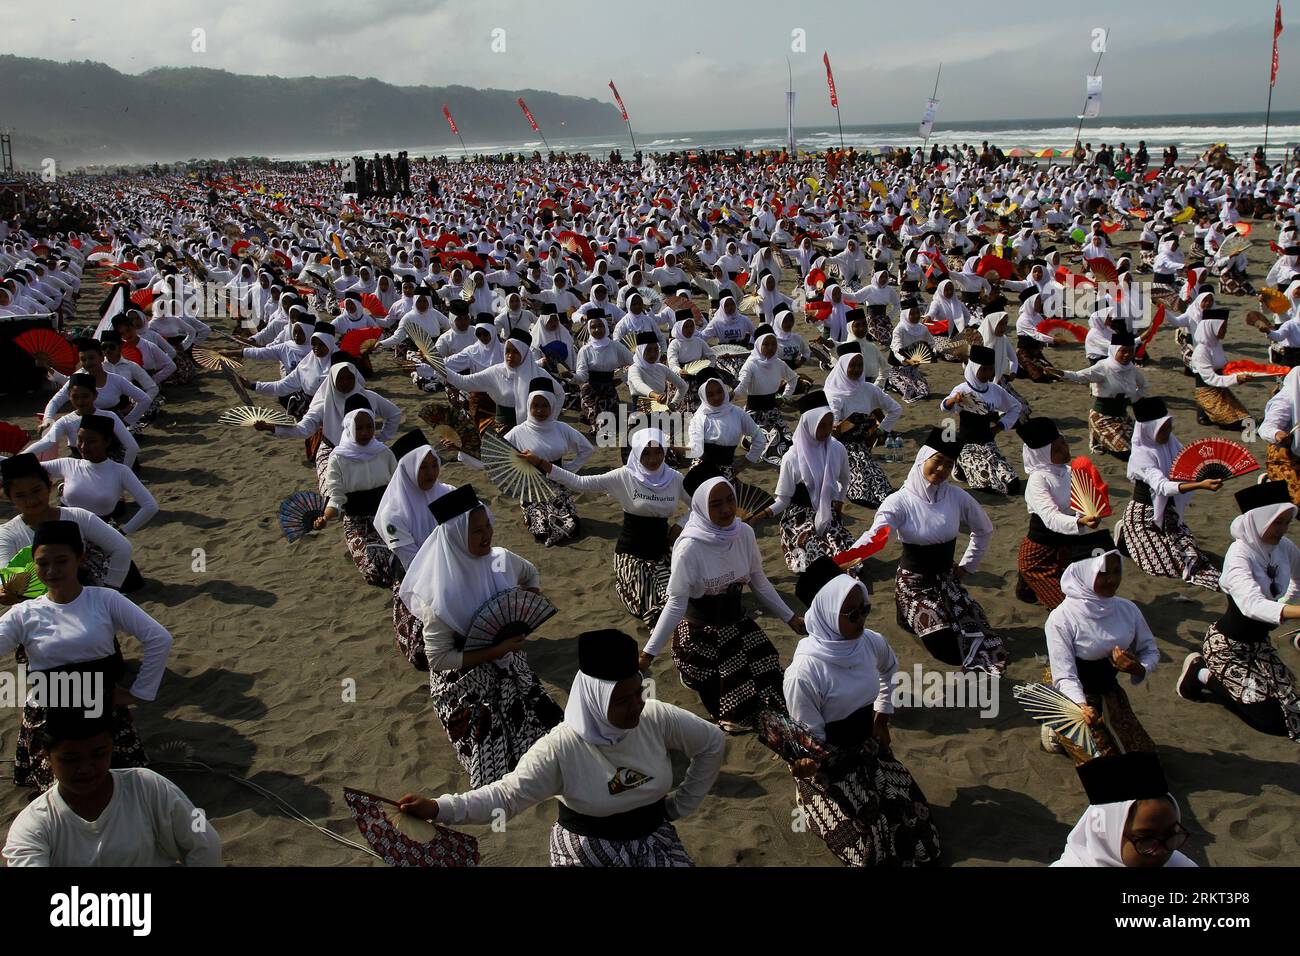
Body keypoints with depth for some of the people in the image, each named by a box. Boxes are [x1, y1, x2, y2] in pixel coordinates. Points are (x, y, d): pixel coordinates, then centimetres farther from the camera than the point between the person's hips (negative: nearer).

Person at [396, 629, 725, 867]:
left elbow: (713, 742, -1)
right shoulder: (561, 747, -23)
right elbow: (507, 795, -22)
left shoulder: (658, 719, -16)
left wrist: (682, 802, 2)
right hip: (586, 848, -3)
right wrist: (438, 808, -33)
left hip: (653, 838, 3)